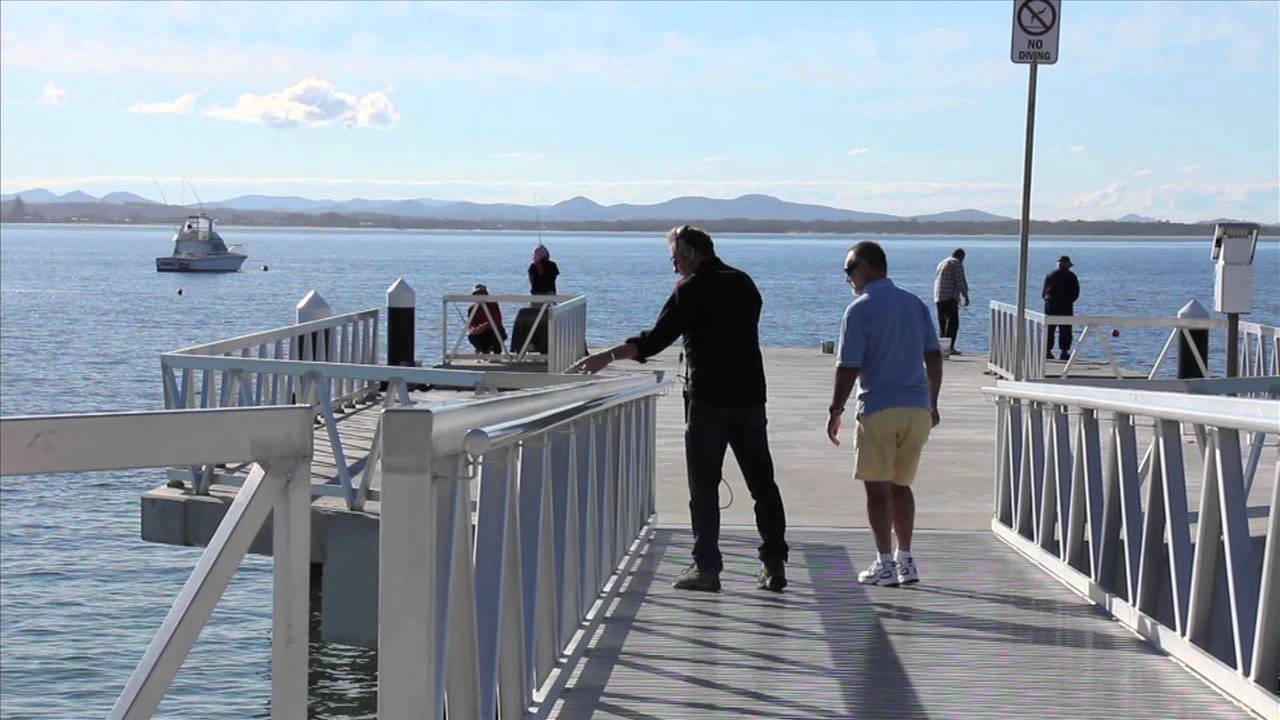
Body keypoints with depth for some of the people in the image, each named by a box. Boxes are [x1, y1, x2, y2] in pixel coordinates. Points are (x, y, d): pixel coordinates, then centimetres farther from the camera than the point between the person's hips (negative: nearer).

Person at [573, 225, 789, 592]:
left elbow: (656, 339, -14)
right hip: (750, 395, 5)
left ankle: (707, 567, 0)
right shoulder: (744, 283, 11)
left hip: (708, 398, -5)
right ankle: (774, 564, 6)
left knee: (704, 485, 1)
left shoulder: (691, 290, -8)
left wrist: (607, 356, -11)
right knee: (762, 482, 8)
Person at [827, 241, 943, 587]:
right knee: (901, 485, 16)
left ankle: (885, 564, 2)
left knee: (877, 487, 3)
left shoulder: (861, 309, -8)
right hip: (917, 409, 6)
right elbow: (934, 358, 11)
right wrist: (932, 403, 19)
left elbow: (848, 367, -11)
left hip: (879, 410, -6)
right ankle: (905, 561, 17)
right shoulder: (916, 304, 10)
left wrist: (835, 411, -2)